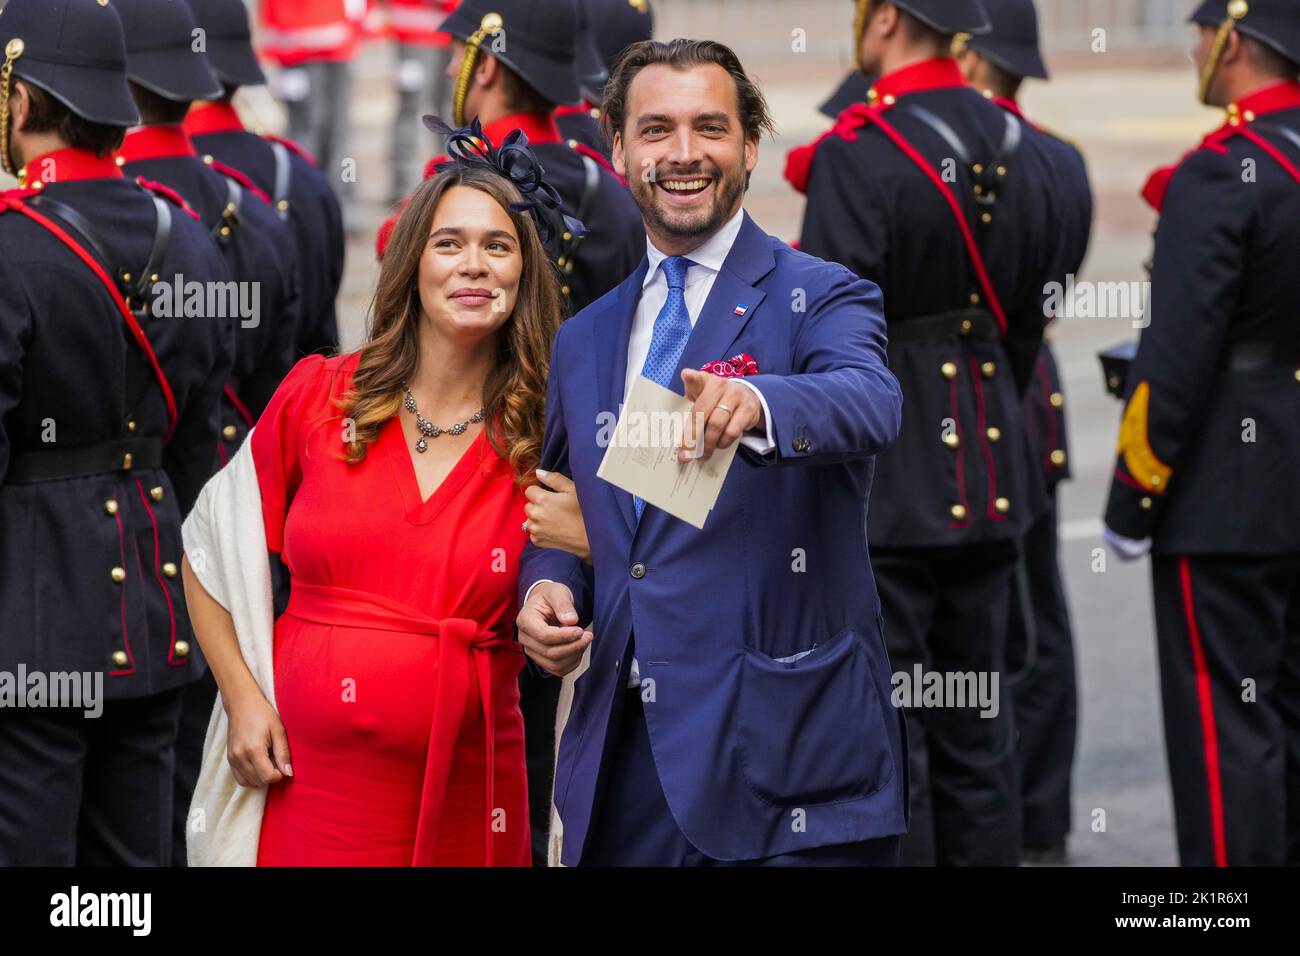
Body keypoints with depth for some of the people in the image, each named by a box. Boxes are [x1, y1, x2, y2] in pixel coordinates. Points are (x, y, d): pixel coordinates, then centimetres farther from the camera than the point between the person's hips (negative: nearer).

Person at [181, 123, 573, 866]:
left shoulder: (541, 441, 0)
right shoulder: (317, 394, 1)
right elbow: (213, 551, 9)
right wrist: (243, 697, 1)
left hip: (464, 801, 0)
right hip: (304, 784, 0)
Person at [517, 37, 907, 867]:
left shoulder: (823, 299, -2)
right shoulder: (582, 341, 16)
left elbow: (870, 402, -24)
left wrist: (754, 403, -46)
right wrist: (547, 585, 1)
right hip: (620, 759, 5)